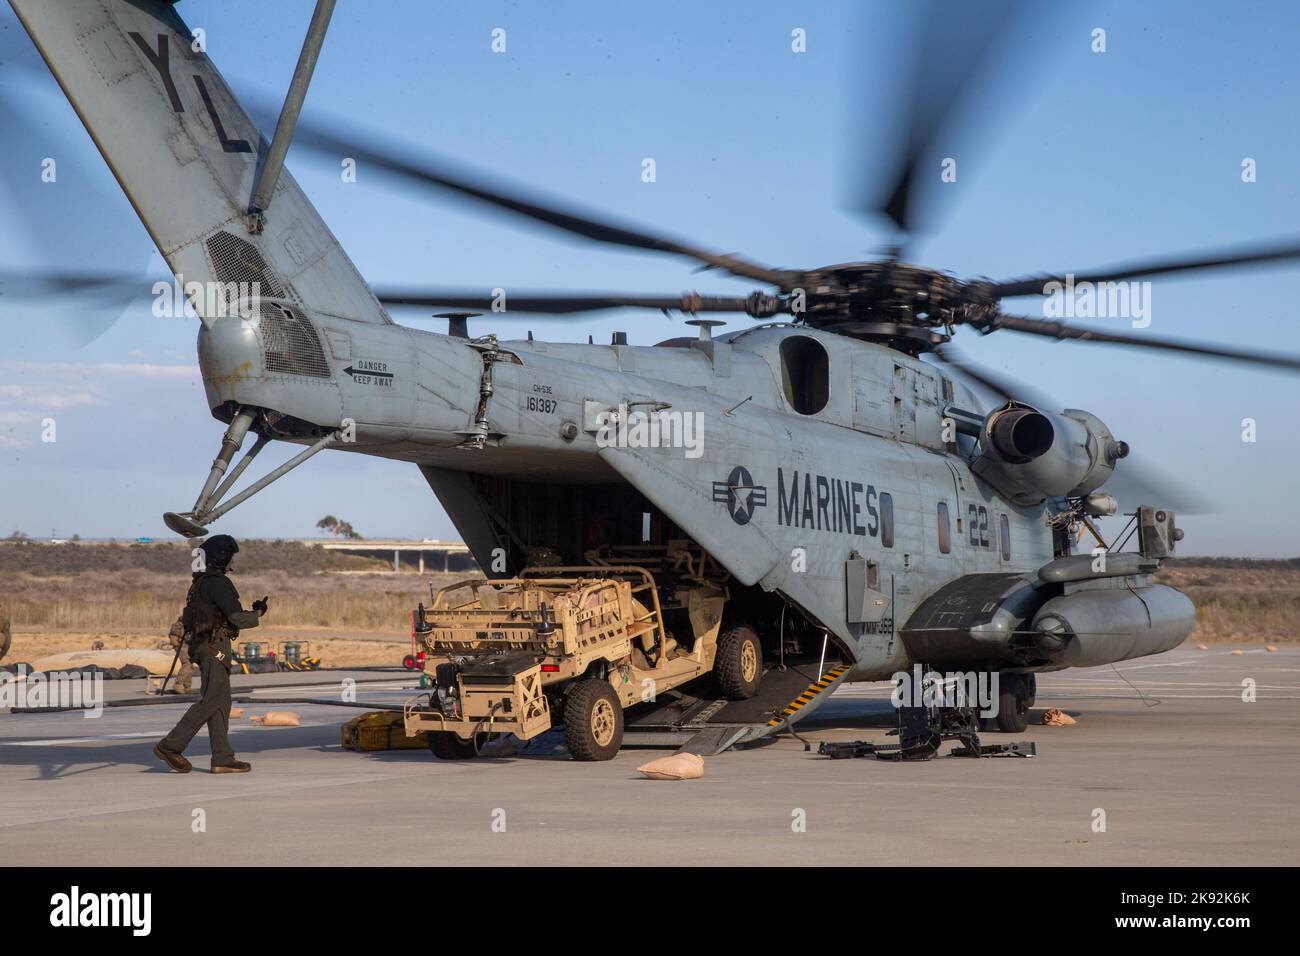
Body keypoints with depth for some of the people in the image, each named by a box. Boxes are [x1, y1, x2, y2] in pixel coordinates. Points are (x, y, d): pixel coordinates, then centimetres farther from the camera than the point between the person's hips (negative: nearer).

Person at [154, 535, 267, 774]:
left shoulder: (201, 581, 16)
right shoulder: (218, 583, -14)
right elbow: (237, 618, -21)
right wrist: (257, 614, 1)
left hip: (204, 645, 10)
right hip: (215, 647, -10)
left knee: (221, 702, 7)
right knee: (210, 701, -8)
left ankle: (222, 758, 4)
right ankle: (170, 747, -7)